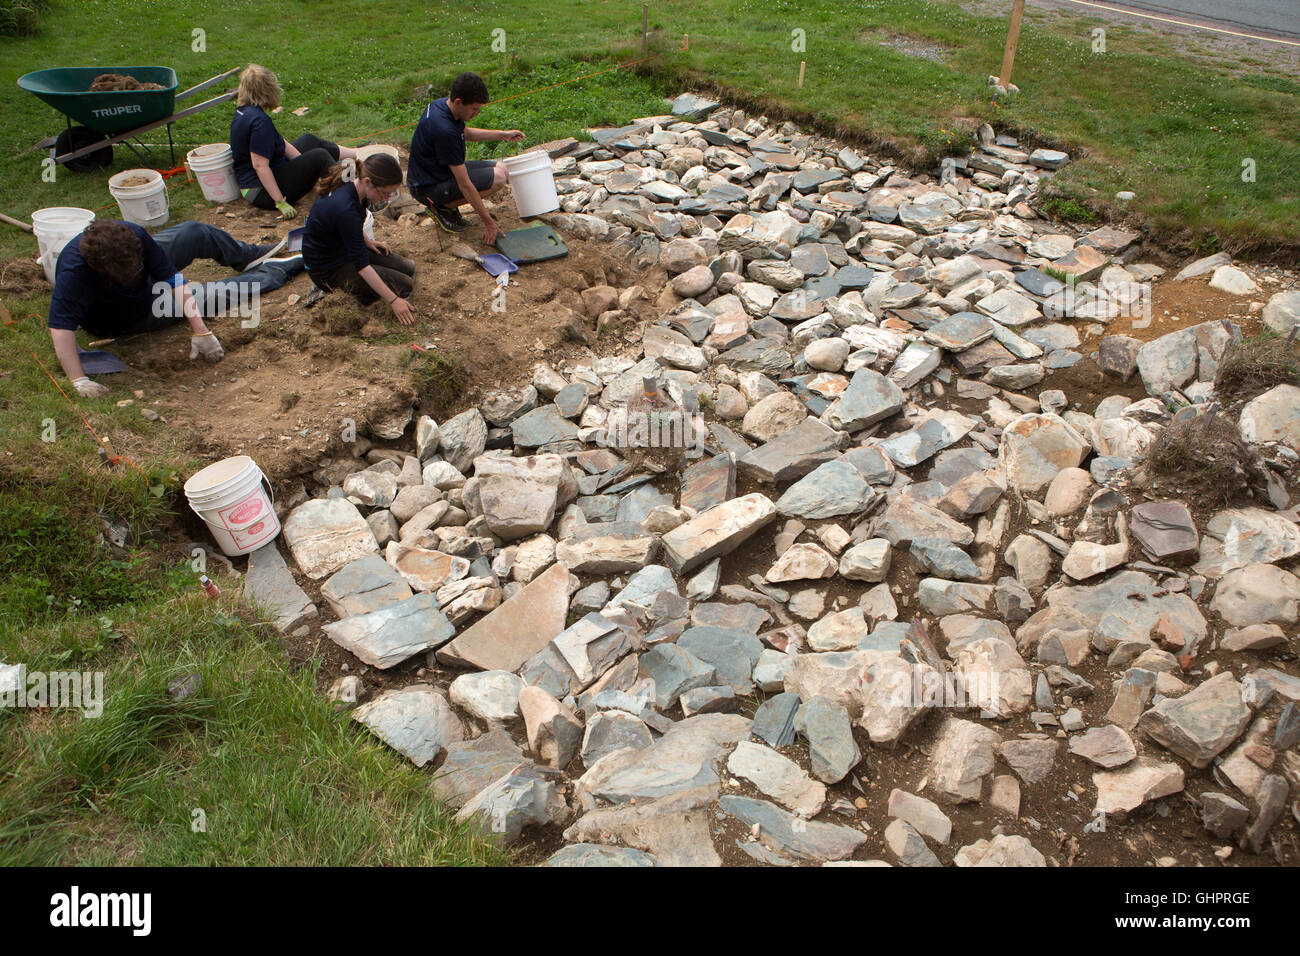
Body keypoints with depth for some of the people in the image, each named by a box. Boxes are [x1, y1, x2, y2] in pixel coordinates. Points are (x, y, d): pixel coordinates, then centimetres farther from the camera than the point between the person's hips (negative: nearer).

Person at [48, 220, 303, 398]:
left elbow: (173, 280, -31)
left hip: (150, 281, 4)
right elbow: (60, 327, -49)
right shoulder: (74, 273, -45)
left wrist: (200, 330, -36)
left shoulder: (132, 234, -34)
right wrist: (79, 380, -59)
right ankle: (280, 270, 26)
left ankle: (250, 256, 36)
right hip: (133, 317, -4)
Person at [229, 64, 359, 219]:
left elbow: (282, 144, 9)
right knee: (319, 157, -12)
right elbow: (260, 165, -30)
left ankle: (358, 154, 33)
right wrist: (280, 202, -29)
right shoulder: (259, 121, -27)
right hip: (263, 192, -11)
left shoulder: (243, 112, 6)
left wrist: (305, 163, 8)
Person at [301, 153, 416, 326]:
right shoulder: (345, 209, -35)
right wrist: (393, 300, -29)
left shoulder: (352, 185, -10)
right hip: (327, 269, -9)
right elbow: (361, 265, -30)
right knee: (404, 286, -12)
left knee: (408, 269, 7)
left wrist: (367, 241, 6)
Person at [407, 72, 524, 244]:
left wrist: (502, 135, 16)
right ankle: (443, 207, -6)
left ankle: (444, 204, 7)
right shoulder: (445, 131, -32)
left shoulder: (444, 104, -3)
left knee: (500, 168, 6)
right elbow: (465, 185, -28)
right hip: (428, 188, -10)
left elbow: (465, 132, 22)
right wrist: (488, 222, -23)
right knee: (497, 177, -19)